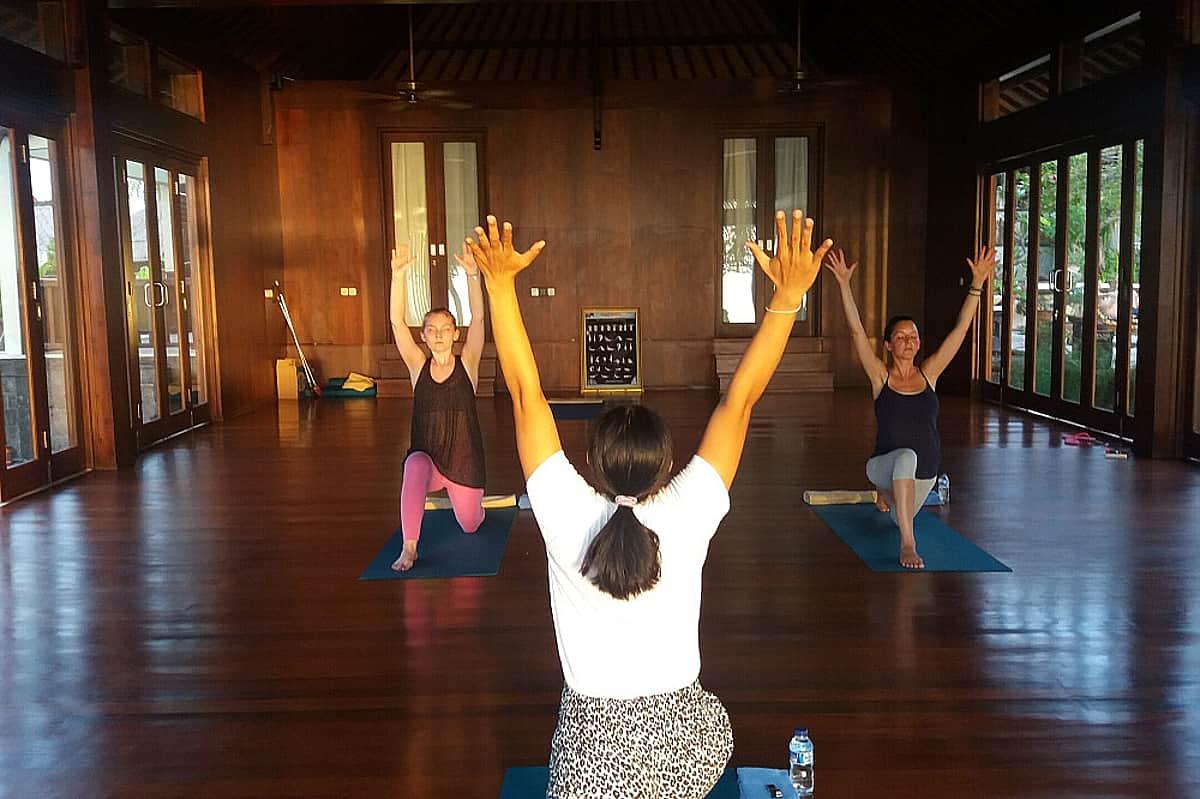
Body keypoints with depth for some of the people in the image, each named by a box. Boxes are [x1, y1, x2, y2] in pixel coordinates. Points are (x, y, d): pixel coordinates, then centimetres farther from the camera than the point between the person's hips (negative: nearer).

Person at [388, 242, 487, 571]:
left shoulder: (467, 364, -4)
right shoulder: (418, 366, -1)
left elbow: (478, 318, -18)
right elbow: (397, 322, -13)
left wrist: (472, 276, -31)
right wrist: (399, 276, -26)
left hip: (464, 458, 1)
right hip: (426, 456, -1)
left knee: (470, 524, 12)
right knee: (415, 468, -37)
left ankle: (458, 497, 49)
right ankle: (409, 547, -28)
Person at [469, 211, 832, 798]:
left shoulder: (567, 518, -15)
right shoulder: (687, 517, -15)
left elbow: (526, 394, -12)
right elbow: (740, 399, -12)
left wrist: (500, 283, -9)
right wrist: (789, 295, -10)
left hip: (591, 746, -1)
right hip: (681, 733, 2)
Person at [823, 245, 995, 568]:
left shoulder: (928, 373, -2)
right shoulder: (880, 377, -9)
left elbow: (961, 329, -6)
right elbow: (856, 330, -18)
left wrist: (977, 284, -11)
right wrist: (844, 285, -26)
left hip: (924, 474, 5)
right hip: (885, 465, -4)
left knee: (902, 515, 29)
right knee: (906, 456, -41)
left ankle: (887, 495, 66)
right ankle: (907, 543, -38)